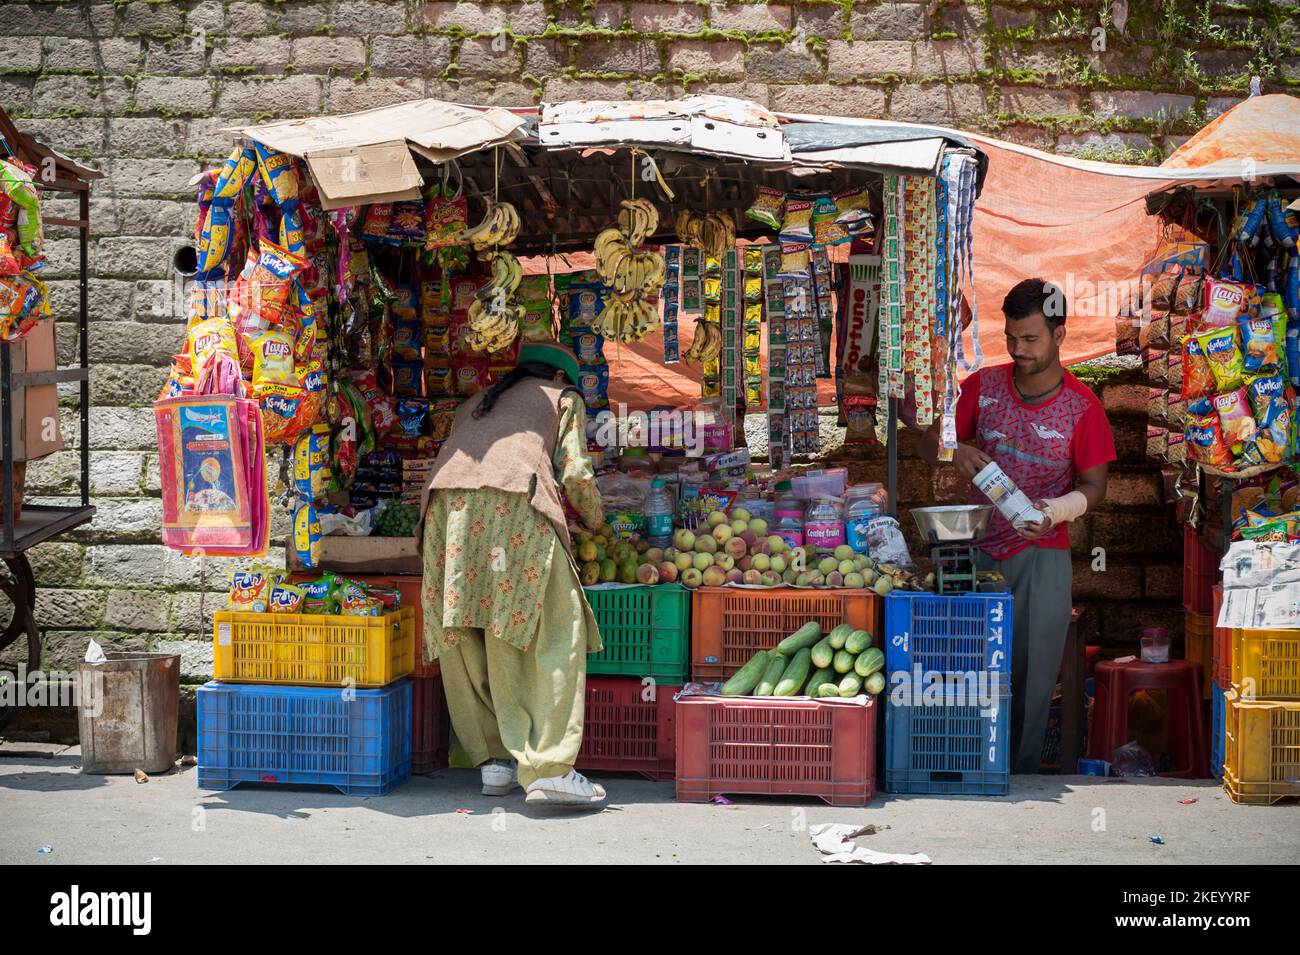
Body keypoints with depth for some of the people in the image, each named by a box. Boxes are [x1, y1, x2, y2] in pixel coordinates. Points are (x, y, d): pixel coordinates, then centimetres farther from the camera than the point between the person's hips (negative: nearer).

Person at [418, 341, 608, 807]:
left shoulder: (477, 401, 38)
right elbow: (574, 472, 12)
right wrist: (595, 518, 29)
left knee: (464, 638, 10)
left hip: (446, 503, 5)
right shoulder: (562, 397, 25)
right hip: (513, 505, -5)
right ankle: (547, 767, -16)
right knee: (553, 633, -5)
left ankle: (493, 760, 8)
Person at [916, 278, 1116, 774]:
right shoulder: (983, 386, 4)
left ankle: (1021, 775, 10)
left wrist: (1058, 509, -23)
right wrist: (954, 451, -16)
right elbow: (927, 445, 8)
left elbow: (1094, 484, -2)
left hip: (1041, 554, -2)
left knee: (1032, 673, -1)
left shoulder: (1082, 407, -3)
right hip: (977, 549, 2)